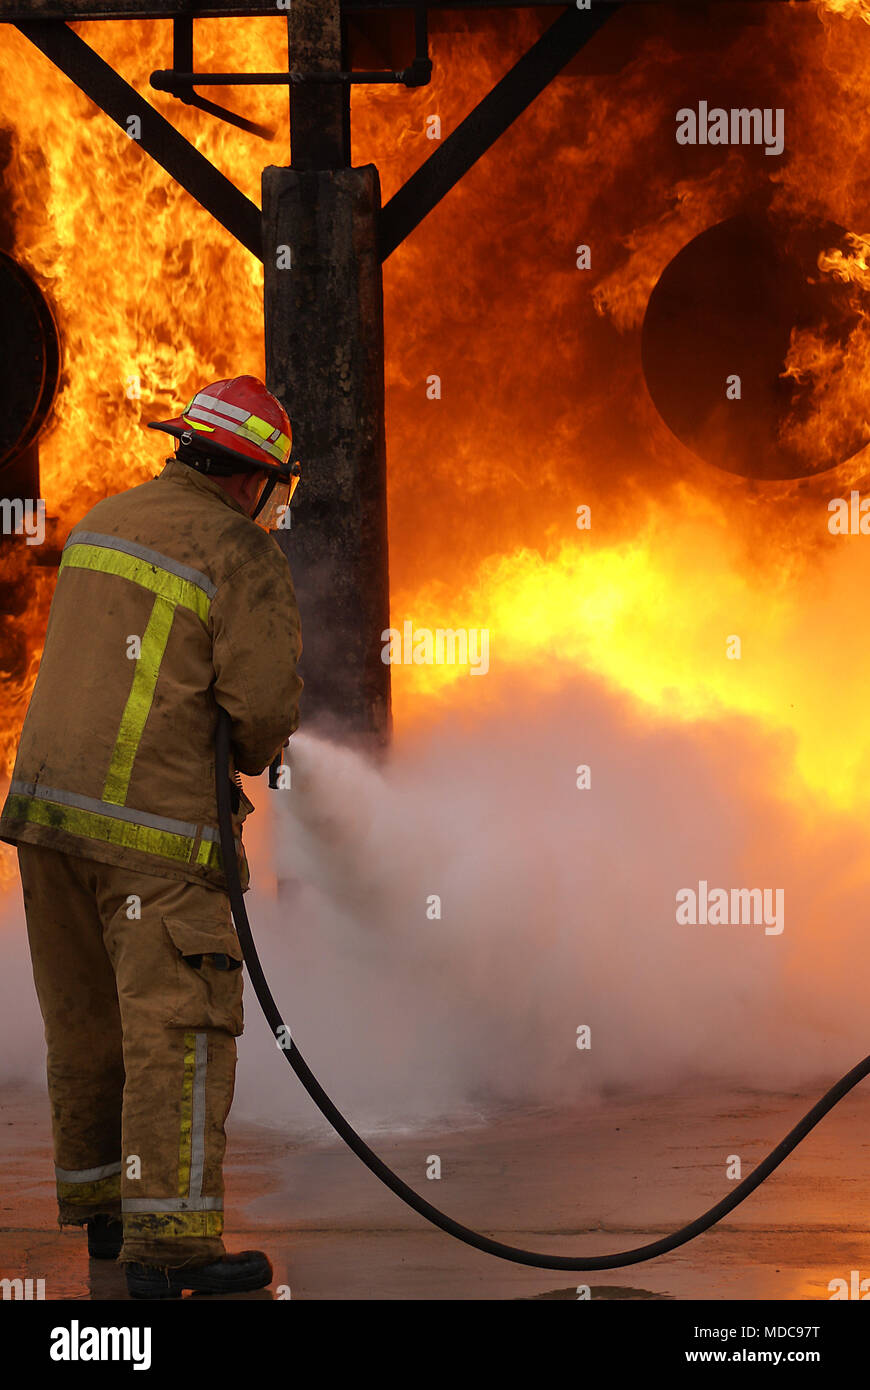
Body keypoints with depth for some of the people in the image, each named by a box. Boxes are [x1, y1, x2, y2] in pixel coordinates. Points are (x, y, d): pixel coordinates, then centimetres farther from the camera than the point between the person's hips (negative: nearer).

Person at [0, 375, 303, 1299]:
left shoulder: (104, 522, 15)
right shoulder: (244, 556, -8)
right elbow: (267, 704, -15)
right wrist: (252, 753, 9)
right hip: (151, 822, -8)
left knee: (87, 1016, 16)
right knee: (179, 1020, -7)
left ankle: (98, 1204, 26)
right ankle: (169, 1242, -11)